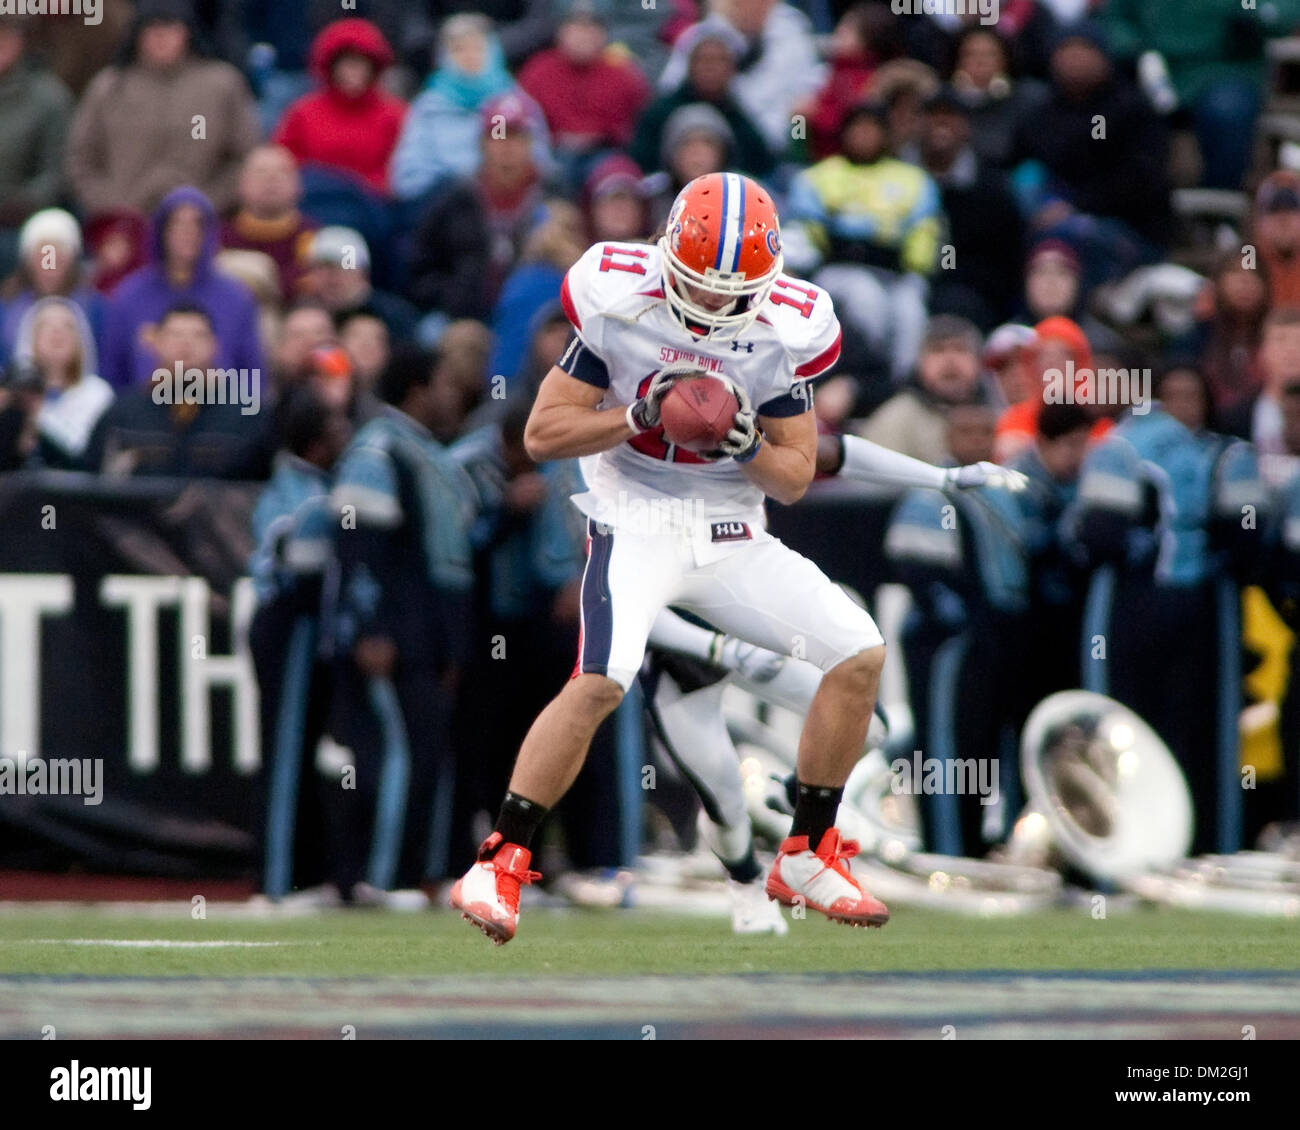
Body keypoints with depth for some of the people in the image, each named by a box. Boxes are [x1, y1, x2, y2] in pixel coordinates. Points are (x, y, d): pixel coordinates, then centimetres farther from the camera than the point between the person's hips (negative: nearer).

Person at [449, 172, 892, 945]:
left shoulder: (785, 331, -5)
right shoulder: (620, 302, -13)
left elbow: (795, 478, 2)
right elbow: (543, 433, -9)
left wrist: (749, 446, -19)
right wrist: (638, 416, -23)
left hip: (732, 538, 4)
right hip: (637, 525, -4)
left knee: (861, 654, -6)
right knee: (602, 680, -29)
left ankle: (807, 859, 8)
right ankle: (499, 866, -19)